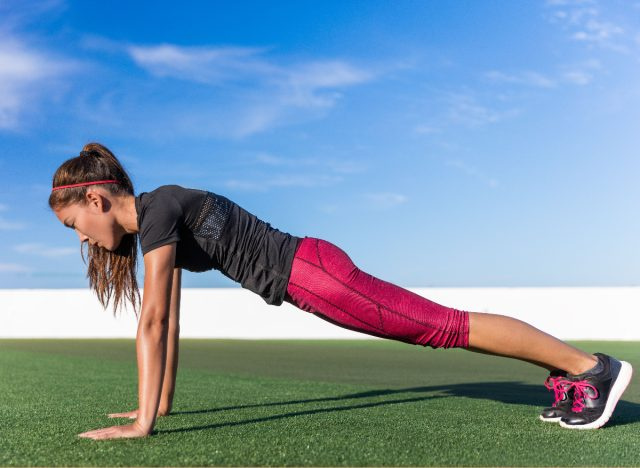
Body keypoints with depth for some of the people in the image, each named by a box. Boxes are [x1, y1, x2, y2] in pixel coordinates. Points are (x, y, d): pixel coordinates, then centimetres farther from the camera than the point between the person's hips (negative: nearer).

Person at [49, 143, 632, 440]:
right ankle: (565, 374, 25)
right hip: (303, 273, 9)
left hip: (308, 272, -9)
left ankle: (592, 366, 6)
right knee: (437, 327, 13)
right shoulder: (151, 224, 12)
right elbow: (170, 320, 17)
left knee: (446, 326, -4)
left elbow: (153, 321, -21)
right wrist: (163, 400, 20)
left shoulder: (158, 208, -16)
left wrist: (142, 423, -19)